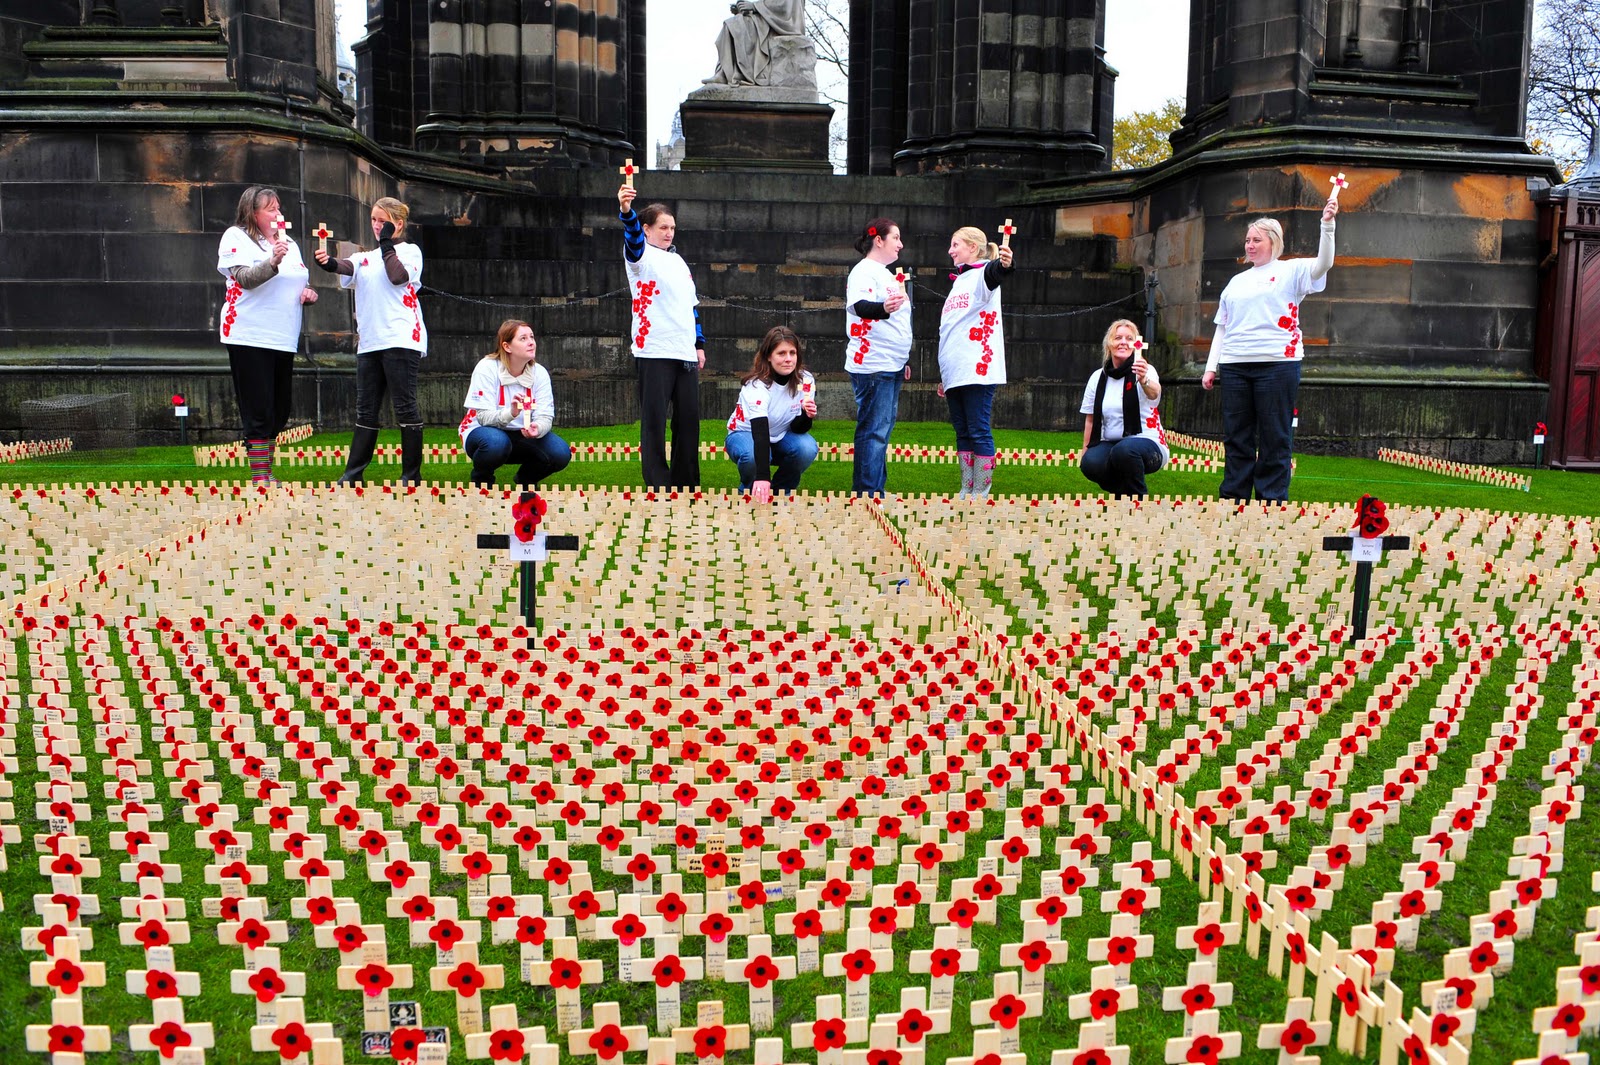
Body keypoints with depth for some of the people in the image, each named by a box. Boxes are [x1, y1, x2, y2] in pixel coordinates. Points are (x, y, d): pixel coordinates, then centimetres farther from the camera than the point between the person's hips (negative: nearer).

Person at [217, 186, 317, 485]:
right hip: (250, 337, -7)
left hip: (283, 339, 7)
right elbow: (244, 278, -17)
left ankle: (267, 474, 21)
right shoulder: (236, 237, -1)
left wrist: (310, 292, 7)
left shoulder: (288, 243, 20)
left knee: (279, 411, 11)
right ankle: (259, 478, -5)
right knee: (259, 412, -8)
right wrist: (273, 262, -34)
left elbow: (302, 282, 30)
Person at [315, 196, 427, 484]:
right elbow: (347, 266, -1)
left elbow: (398, 276, -12)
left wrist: (386, 243, -3)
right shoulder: (367, 257, 21)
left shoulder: (410, 251, 7)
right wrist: (329, 262, -23)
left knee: (405, 406, -6)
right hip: (369, 342, 6)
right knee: (365, 410, 7)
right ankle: (353, 474, 10)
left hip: (401, 340, -6)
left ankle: (412, 474, -1)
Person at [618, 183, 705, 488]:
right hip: (654, 352, -7)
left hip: (686, 354, 7)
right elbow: (632, 238, -24)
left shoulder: (679, 261, 20)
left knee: (688, 419, 9)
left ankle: (686, 484, 18)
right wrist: (626, 209, -44)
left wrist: (699, 344, 20)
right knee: (654, 421, -4)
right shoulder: (642, 256, -1)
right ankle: (659, 486, 1)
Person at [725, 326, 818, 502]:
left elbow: (797, 428, -12)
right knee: (753, 455, -38)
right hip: (746, 434, -4)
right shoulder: (756, 386, -30)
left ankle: (781, 492, -2)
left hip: (781, 436, 4)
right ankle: (750, 492, -5)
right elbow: (760, 432, -43)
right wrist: (762, 477, -55)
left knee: (808, 449, -29)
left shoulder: (806, 381, -16)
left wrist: (806, 416, -37)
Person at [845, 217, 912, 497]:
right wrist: (883, 308, -47)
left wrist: (904, 359, 27)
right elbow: (860, 306, -26)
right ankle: (867, 494, -9)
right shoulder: (864, 271, -8)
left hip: (892, 364, 10)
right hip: (872, 365, -10)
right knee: (874, 430, -11)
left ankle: (876, 490, 18)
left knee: (882, 428, 12)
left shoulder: (886, 273, 21)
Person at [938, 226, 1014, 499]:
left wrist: (1004, 264, -56)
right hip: (955, 372, 9)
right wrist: (942, 375, 25)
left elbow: (994, 272, -31)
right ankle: (966, 491, 15)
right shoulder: (959, 282, 23)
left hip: (977, 371, -9)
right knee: (963, 432, 10)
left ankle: (981, 493, -2)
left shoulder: (982, 275, -3)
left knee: (979, 432, -6)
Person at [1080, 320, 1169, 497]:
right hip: (1110, 443, 4)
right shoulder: (1098, 377, 6)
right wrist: (1085, 451, 5)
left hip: (1146, 441, -4)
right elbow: (1090, 419, 12)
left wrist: (1144, 380, -53)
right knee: (1091, 463, -29)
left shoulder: (1145, 370, -6)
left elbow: (1154, 393, -31)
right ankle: (1123, 494, 3)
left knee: (1124, 450, -38)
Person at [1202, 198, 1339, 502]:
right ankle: (1232, 501, 9)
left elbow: (1323, 264, -13)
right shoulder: (1237, 281, 21)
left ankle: (1272, 504, 0)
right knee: (1236, 438, 5)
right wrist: (1211, 366, 12)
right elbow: (1222, 327, 21)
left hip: (1277, 364, -5)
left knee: (1275, 439, -2)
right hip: (1235, 366, 5)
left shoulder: (1290, 271, 6)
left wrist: (1327, 225, -25)